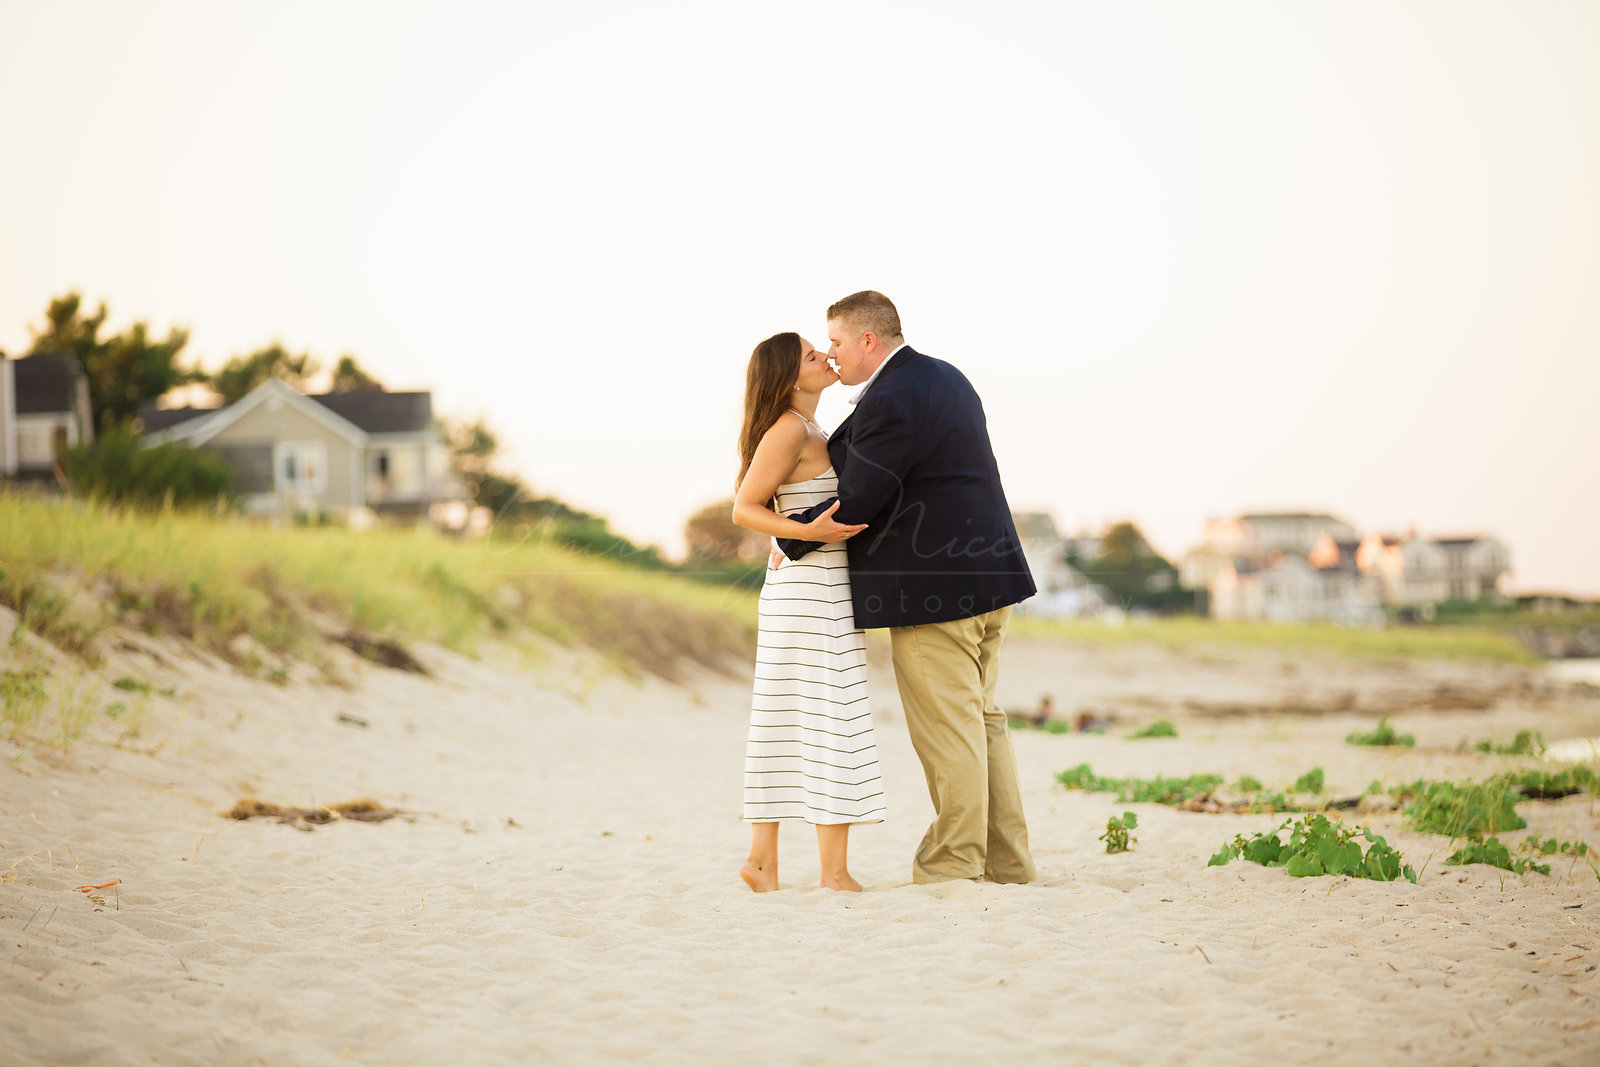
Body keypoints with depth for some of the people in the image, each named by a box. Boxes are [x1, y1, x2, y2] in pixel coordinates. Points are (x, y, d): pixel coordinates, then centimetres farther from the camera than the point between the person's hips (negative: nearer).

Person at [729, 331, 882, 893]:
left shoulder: (812, 432, 17)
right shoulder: (788, 431, -13)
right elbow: (744, 509, -15)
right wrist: (811, 532, -25)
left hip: (822, 589, 10)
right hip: (811, 591, -10)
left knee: (786, 723, 8)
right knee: (834, 721, -7)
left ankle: (762, 860, 9)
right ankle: (835, 871, -6)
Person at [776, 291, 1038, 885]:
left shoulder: (889, 402, -17)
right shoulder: (946, 379, 15)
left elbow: (855, 504, -15)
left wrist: (792, 541, -2)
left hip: (933, 588, -10)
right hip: (986, 576, 10)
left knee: (947, 730, -4)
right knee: (981, 720, 14)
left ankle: (954, 865, 2)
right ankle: (1007, 863, 18)